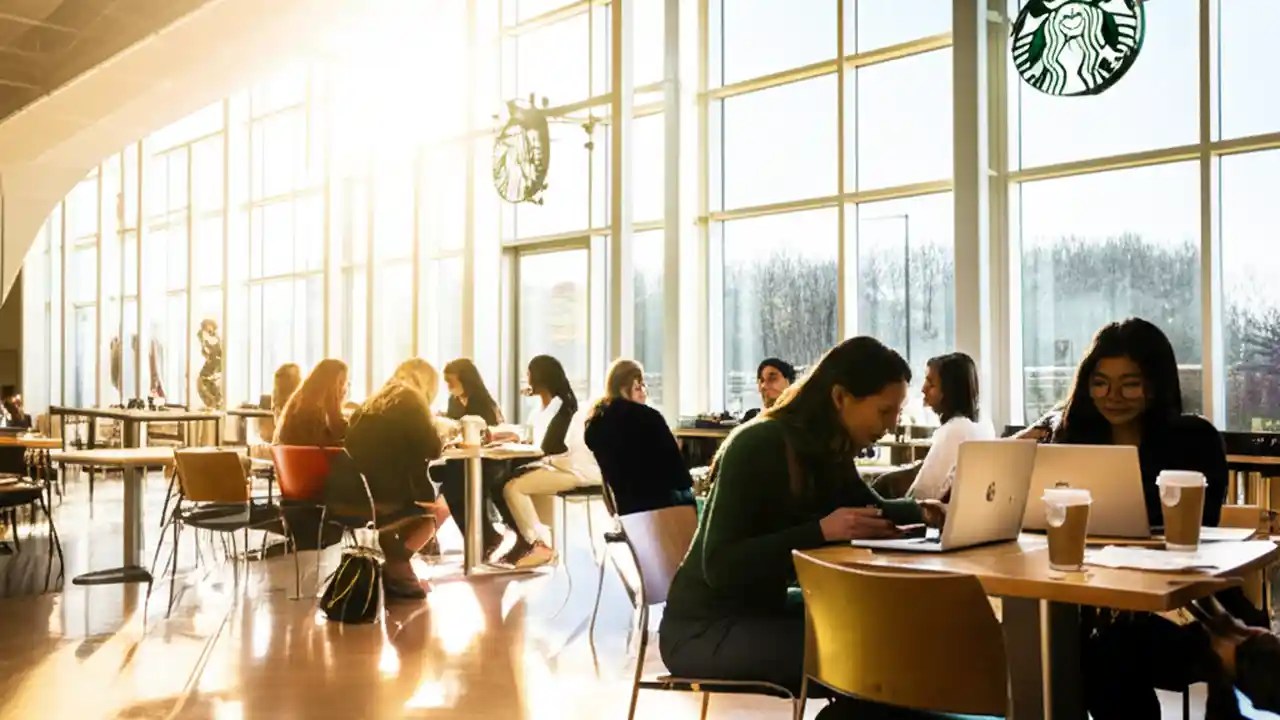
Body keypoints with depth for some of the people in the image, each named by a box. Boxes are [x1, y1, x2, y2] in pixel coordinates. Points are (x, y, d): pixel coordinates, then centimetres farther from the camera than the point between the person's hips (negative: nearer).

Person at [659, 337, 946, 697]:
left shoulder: (828, 451, 1)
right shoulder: (758, 446, -23)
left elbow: (869, 507, 18)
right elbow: (719, 567, -27)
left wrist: (920, 511, -4)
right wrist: (820, 531, -35)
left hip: (763, 610, 8)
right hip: (704, 629, -8)